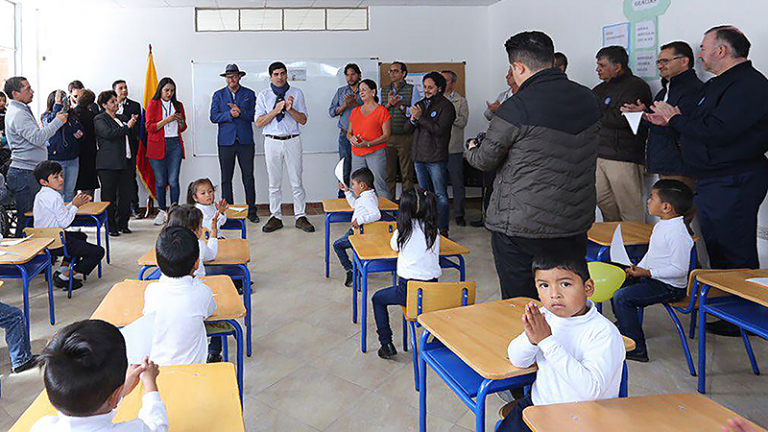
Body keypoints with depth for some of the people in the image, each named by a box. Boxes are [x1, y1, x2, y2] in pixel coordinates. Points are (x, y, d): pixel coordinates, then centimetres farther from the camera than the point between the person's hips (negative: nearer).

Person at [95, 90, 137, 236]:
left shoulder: (121, 118, 21)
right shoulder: (99, 119, -1)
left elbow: (129, 137, 28)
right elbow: (108, 134, -18)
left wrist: (132, 123, 14)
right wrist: (127, 127, -13)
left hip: (124, 163, 7)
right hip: (108, 164, -6)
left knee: (125, 194, 6)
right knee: (109, 197, -1)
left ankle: (122, 224, 19)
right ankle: (110, 226, 6)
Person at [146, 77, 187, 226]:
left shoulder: (178, 105, 14)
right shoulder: (153, 104, 3)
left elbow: (183, 128, 20)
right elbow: (150, 127, -5)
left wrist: (181, 121, -2)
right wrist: (166, 120, -15)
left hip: (175, 145, 2)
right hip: (158, 146, -2)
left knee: (173, 180, -5)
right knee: (160, 181, 2)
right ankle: (162, 211, 14)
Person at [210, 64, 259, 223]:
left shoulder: (249, 94, 9)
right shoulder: (218, 95, 10)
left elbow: (254, 115, 0)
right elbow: (213, 117, 0)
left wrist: (240, 111, -14)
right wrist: (229, 114, -14)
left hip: (246, 141, -1)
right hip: (226, 141, 1)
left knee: (248, 177, 1)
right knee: (226, 179, 4)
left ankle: (251, 211, 10)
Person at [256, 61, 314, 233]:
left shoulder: (297, 93, 6)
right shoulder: (264, 95, 5)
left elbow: (303, 120, 1)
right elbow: (259, 123, -2)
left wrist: (289, 109, -16)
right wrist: (276, 110, -14)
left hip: (293, 141, 0)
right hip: (272, 141, 1)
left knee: (297, 181, 2)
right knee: (274, 182, 6)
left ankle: (300, 217, 10)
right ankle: (276, 217, 16)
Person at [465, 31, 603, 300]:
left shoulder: (516, 109, -16)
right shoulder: (588, 99, 4)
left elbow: (485, 160, -5)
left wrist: (470, 150, 19)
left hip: (521, 230, -6)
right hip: (576, 225, 6)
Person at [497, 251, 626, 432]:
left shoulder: (604, 333, -20)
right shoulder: (545, 317, -1)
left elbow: (591, 390, -29)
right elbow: (518, 361, 4)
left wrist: (547, 341, -31)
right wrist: (531, 338, -20)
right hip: (538, 404, 5)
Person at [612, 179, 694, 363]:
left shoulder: (678, 233, -25)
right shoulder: (660, 226, 8)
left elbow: (679, 269, -26)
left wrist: (647, 272, -24)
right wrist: (638, 268, 7)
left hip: (670, 287, -11)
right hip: (652, 277, 11)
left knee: (621, 298, -19)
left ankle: (636, 349, -10)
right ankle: (623, 326, 34)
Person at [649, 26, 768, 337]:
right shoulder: (717, 84, 18)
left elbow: (716, 132, -26)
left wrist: (677, 119, -14)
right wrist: (671, 122, 6)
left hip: (733, 183, -10)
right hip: (711, 182, 10)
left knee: (737, 253, -2)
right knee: (716, 248, 18)